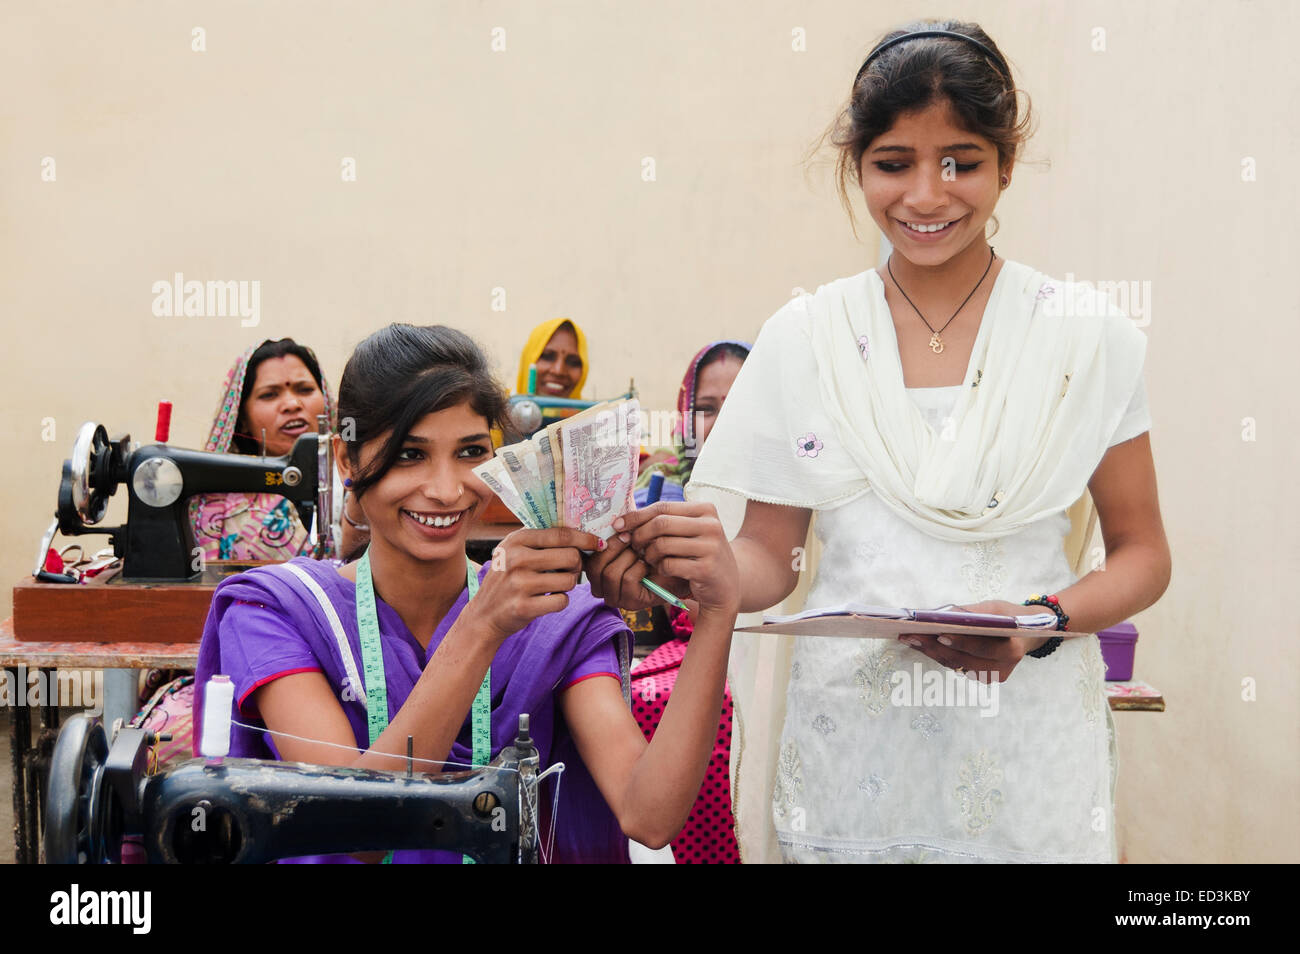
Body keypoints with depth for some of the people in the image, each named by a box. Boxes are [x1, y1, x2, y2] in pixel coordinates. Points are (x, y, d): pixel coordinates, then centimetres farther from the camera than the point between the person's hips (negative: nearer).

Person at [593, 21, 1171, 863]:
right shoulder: (802, 339, 0)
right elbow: (769, 559, 3)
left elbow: (1142, 554, 3)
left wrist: (1042, 622, -16)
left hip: (1026, 752, -1)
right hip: (850, 752, 1)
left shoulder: (1090, 336, -2)